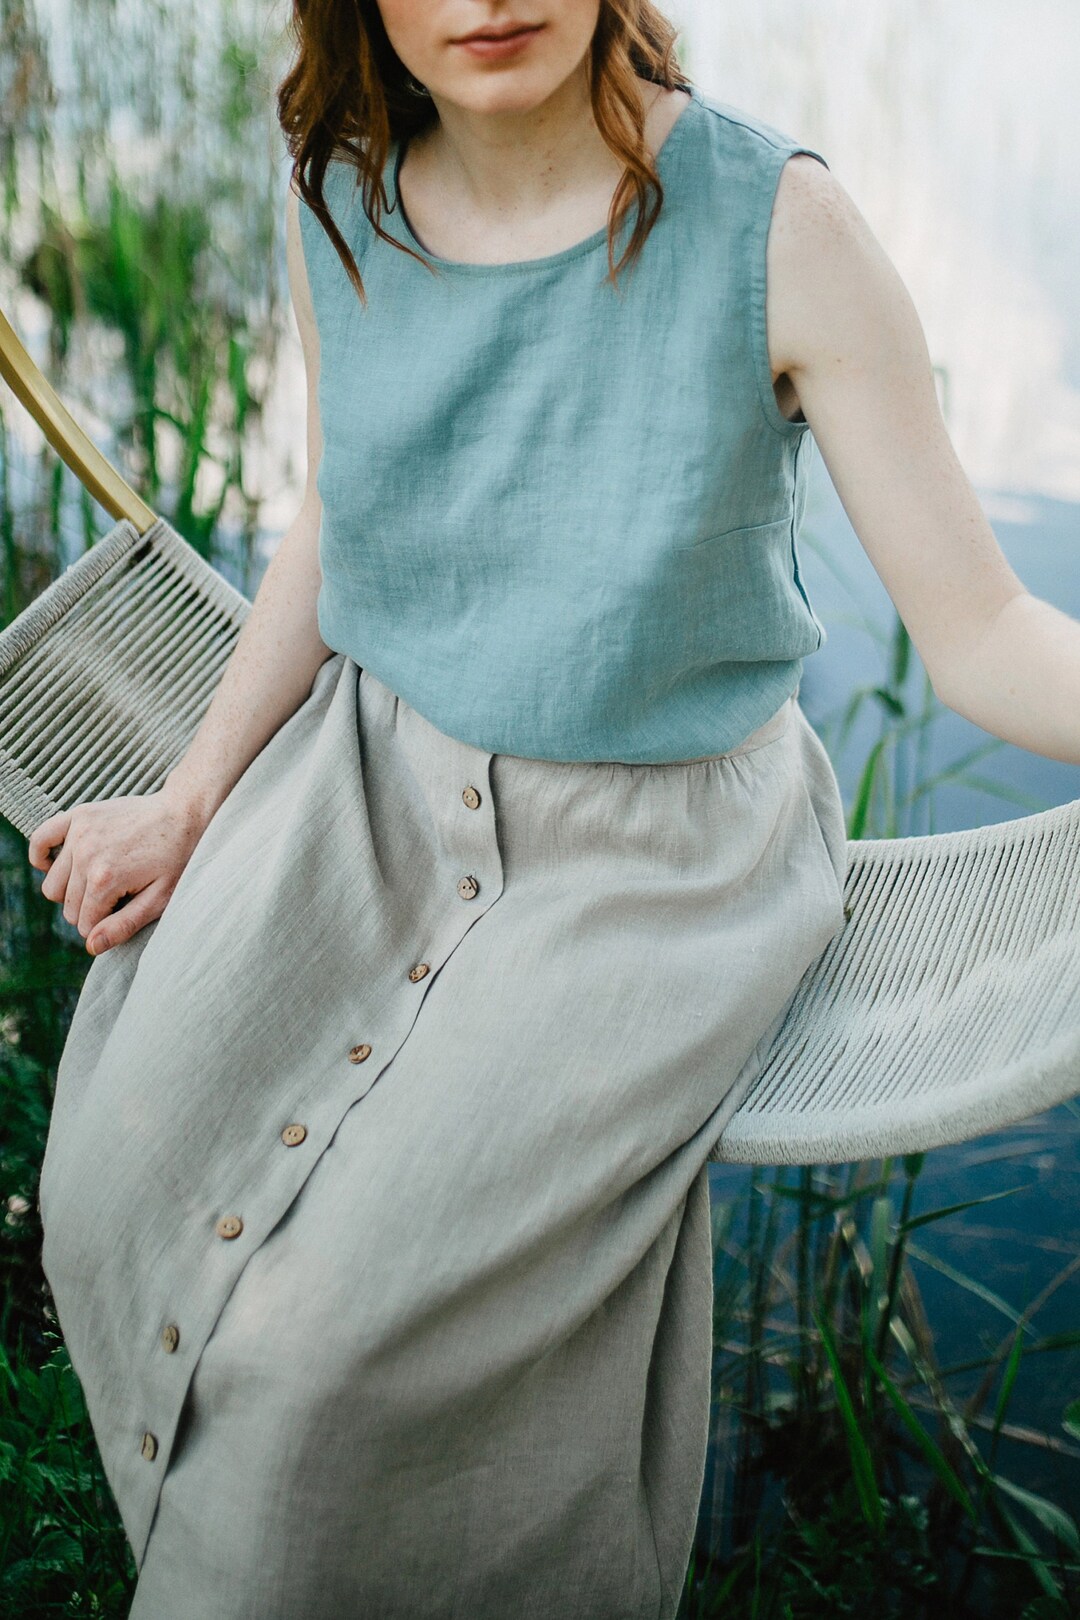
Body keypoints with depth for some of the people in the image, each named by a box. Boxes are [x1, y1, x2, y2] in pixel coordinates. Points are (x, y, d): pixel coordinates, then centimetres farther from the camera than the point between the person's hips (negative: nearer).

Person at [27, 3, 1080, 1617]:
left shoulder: (779, 222, -17)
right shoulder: (342, 197, -3)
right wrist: (191, 798, 3)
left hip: (656, 851, -4)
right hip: (370, 772, 5)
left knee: (346, 1316, -21)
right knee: (128, 1180, -14)